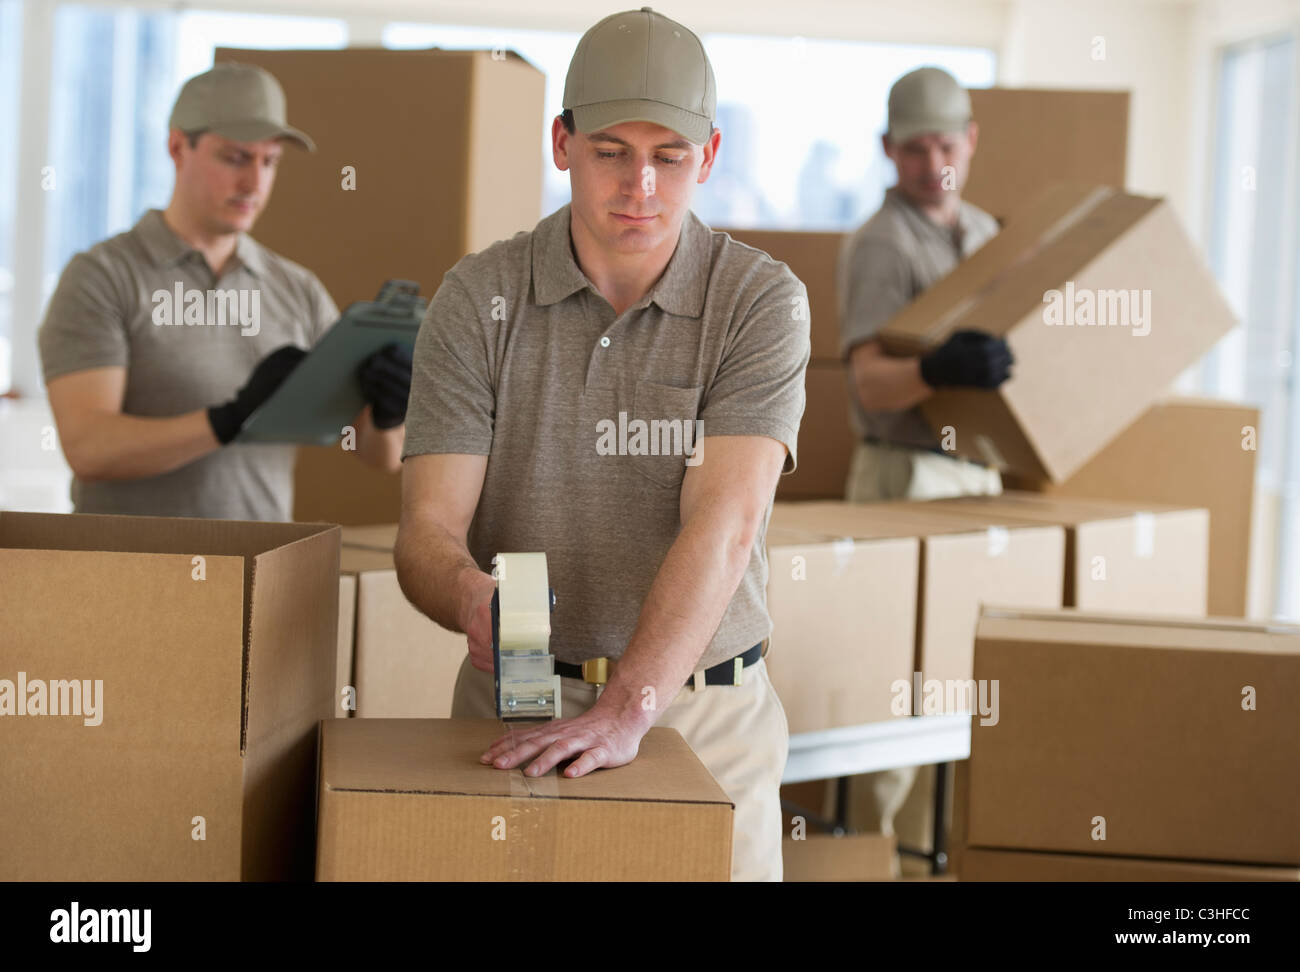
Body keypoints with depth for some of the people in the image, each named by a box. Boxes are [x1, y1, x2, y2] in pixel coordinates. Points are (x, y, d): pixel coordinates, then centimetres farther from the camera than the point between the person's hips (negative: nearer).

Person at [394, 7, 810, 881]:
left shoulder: (761, 301, -8)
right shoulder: (479, 299, -4)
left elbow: (724, 522, -21)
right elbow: (427, 529, -10)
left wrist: (627, 709, -34)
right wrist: (472, 599, -34)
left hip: (707, 712, -1)